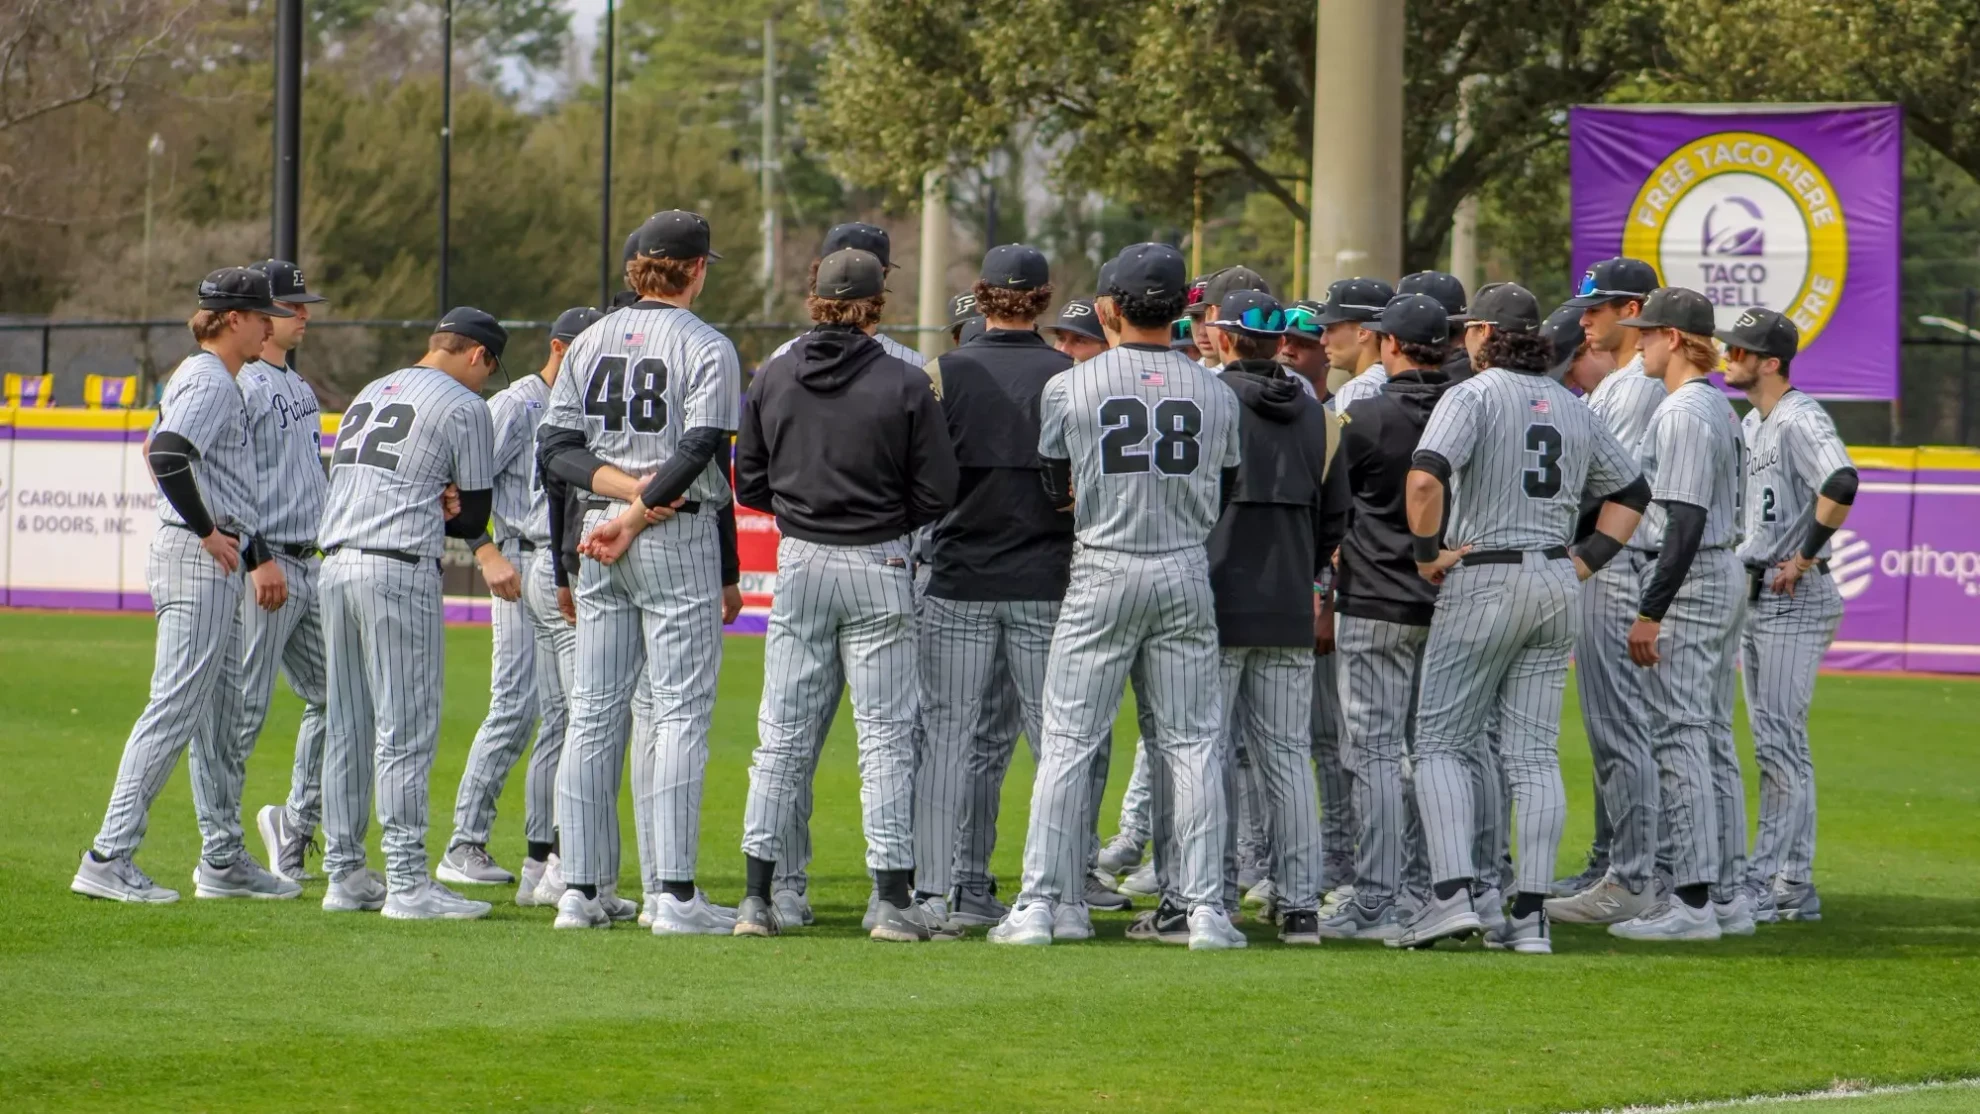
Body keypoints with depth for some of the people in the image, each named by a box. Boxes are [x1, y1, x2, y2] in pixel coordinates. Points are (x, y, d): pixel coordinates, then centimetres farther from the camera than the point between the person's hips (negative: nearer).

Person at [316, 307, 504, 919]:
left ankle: (345, 874, 14)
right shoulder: (464, 405, 0)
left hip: (335, 564, 7)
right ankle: (407, 881, -8)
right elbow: (475, 513, 1)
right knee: (406, 729, -6)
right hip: (401, 570, -7)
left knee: (346, 728, 11)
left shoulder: (369, 393, 23)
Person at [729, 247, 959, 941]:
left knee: (784, 734, 8)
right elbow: (937, 493, -6)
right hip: (877, 569, -3)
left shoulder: (773, 378, 0)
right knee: (887, 735, 2)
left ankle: (756, 896, 6)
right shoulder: (905, 385, -9)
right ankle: (893, 900, 0)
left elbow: (749, 485, 5)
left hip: (798, 564, 3)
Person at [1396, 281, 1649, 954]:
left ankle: (1452, 893, -14)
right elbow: (1631, 491, 21)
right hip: (1557, 585, 6)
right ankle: (1531, 915, 1)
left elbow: (1426, 475, -23)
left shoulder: (1474, 395, -7)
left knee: (1442, 742, 0)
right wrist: (1587, 561, 16)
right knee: (1534, 752, 6)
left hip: (1484, 579, -6)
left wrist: (1426, 551, -11)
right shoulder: (1571, 407, 14)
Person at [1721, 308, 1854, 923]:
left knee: (1780, 745, -9)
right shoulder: (1750, 423, 15)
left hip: (1796, 603, -10)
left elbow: (1840, 482, -33)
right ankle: (1795, 888, 16)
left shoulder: (1800, 419, -16)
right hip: (1754, 599, 10)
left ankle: (1761, 885, -10)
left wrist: (1806, 556, -24)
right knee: (1778, 747, 12)